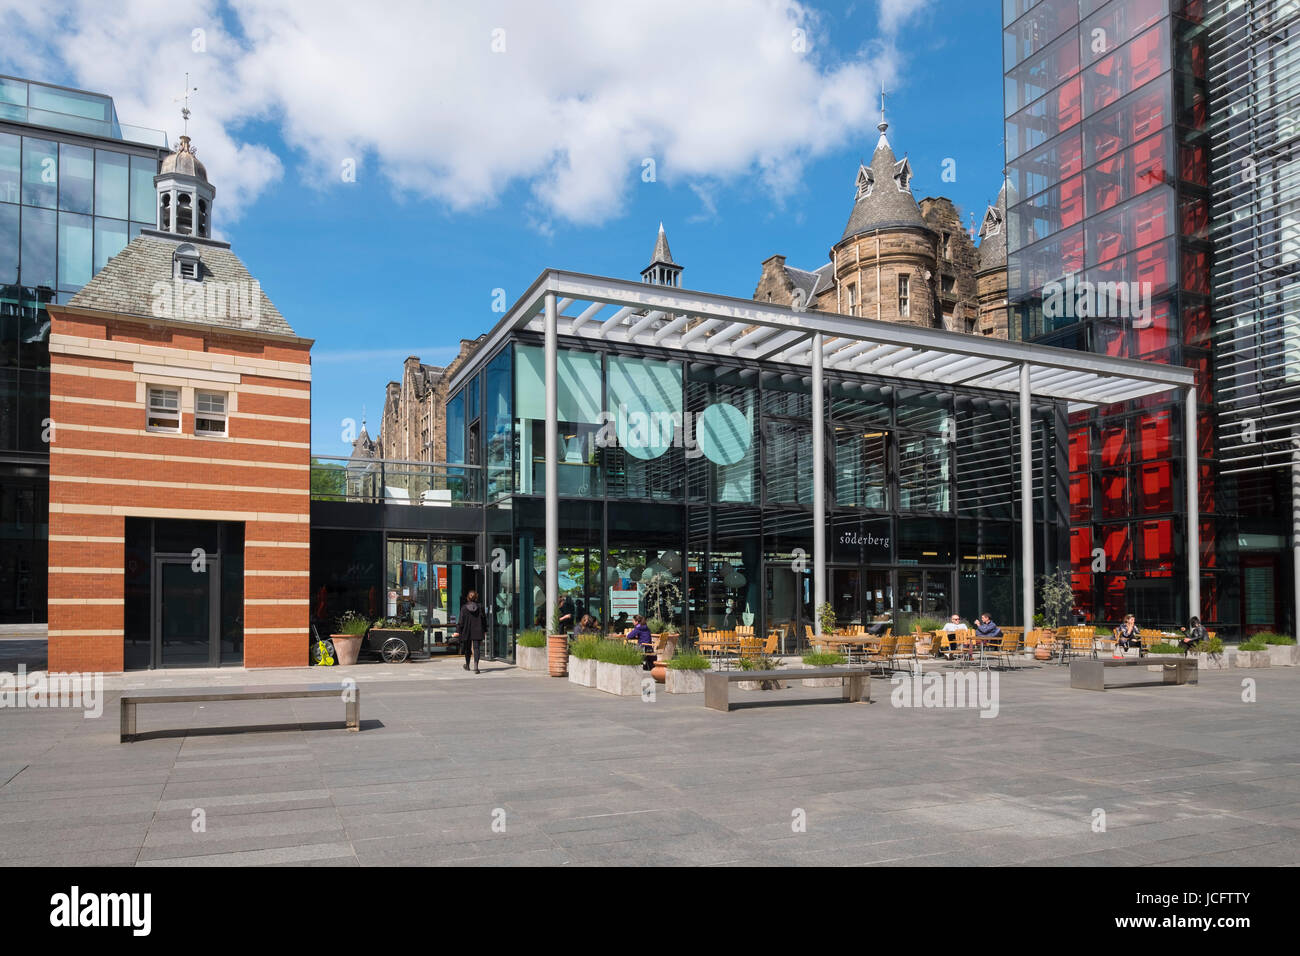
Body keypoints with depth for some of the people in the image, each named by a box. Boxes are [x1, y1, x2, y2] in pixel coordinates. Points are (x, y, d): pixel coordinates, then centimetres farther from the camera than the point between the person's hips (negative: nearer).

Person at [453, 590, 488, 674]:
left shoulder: (464, 608, -6)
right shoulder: (480, 607, -2)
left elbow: (461, 621, -7)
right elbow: (484, 619, 4)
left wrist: (458, 631, -4)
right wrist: (485, 630, 14)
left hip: (467, 632, 0)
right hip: (478, 632, 0)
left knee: (467, 648, 16)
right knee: (476, 648, -3)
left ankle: (467, 665, 33)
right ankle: (475, 665, -22)